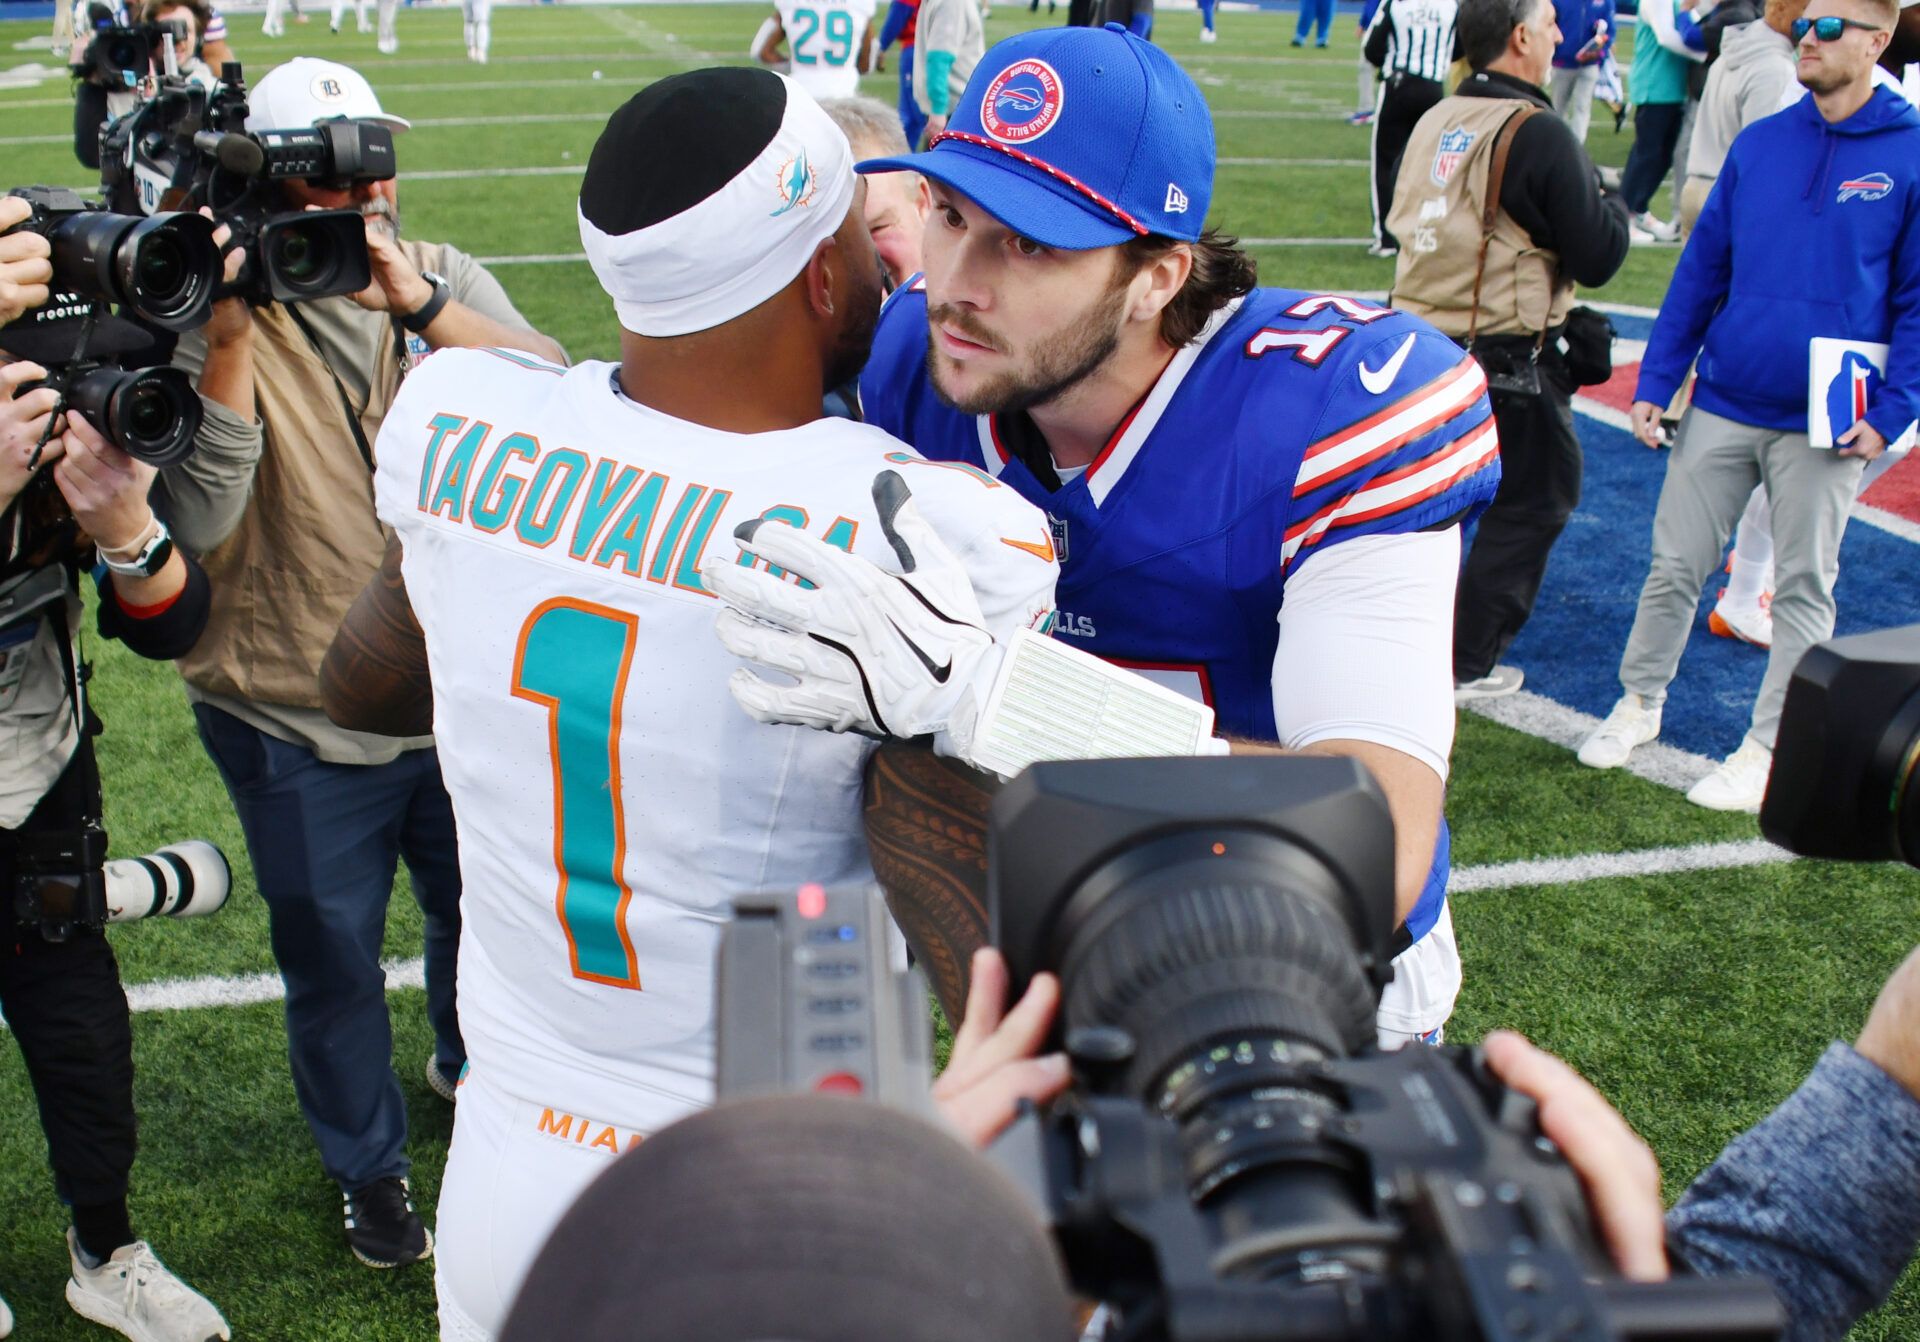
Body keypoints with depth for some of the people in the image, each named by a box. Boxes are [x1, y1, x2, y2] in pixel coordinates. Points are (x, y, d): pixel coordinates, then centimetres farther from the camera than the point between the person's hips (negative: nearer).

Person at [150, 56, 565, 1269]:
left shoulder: (443, 278, -4)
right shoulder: (214, 318, -12)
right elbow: (199, 520, -23)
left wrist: (417, 305, -33)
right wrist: (229, 339, -30)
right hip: (302, 731, -2)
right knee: (333, 963, 15)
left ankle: (473, 1064, 57)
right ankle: (369, 1164, 43)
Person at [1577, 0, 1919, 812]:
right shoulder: (1758, 144, 5)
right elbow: (1701, 269, 8)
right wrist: (1654, 383, 4)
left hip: (1825, 424, -3)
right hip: (1722, 406, 3)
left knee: (1803, 586, 7)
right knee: (1675, 564, 8)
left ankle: (1768, 748, 17)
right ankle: (1639, 703, 26)